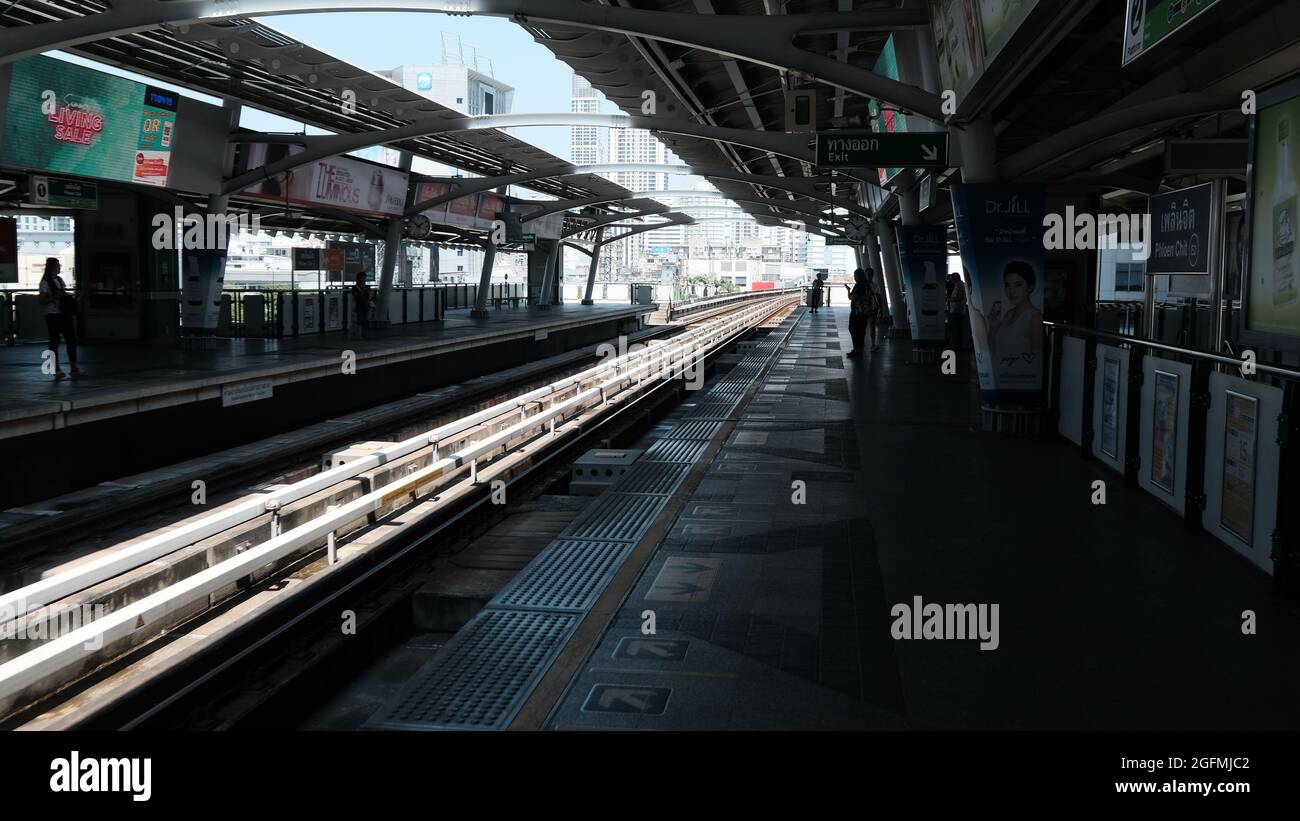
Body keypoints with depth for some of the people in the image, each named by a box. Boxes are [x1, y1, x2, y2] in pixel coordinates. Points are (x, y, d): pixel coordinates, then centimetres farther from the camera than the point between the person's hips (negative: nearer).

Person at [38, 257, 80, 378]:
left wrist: (70, 297, 4)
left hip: (64, 313, 7)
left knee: (71, 339, 4)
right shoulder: (45, 282, -7)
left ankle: (74, 368, 9)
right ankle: (56, 369, 4)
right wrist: (55, 297, -22)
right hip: (52, 315, -7)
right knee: (54, 341, -1)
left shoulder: (59, 280, 14)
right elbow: (42, 301, -10)